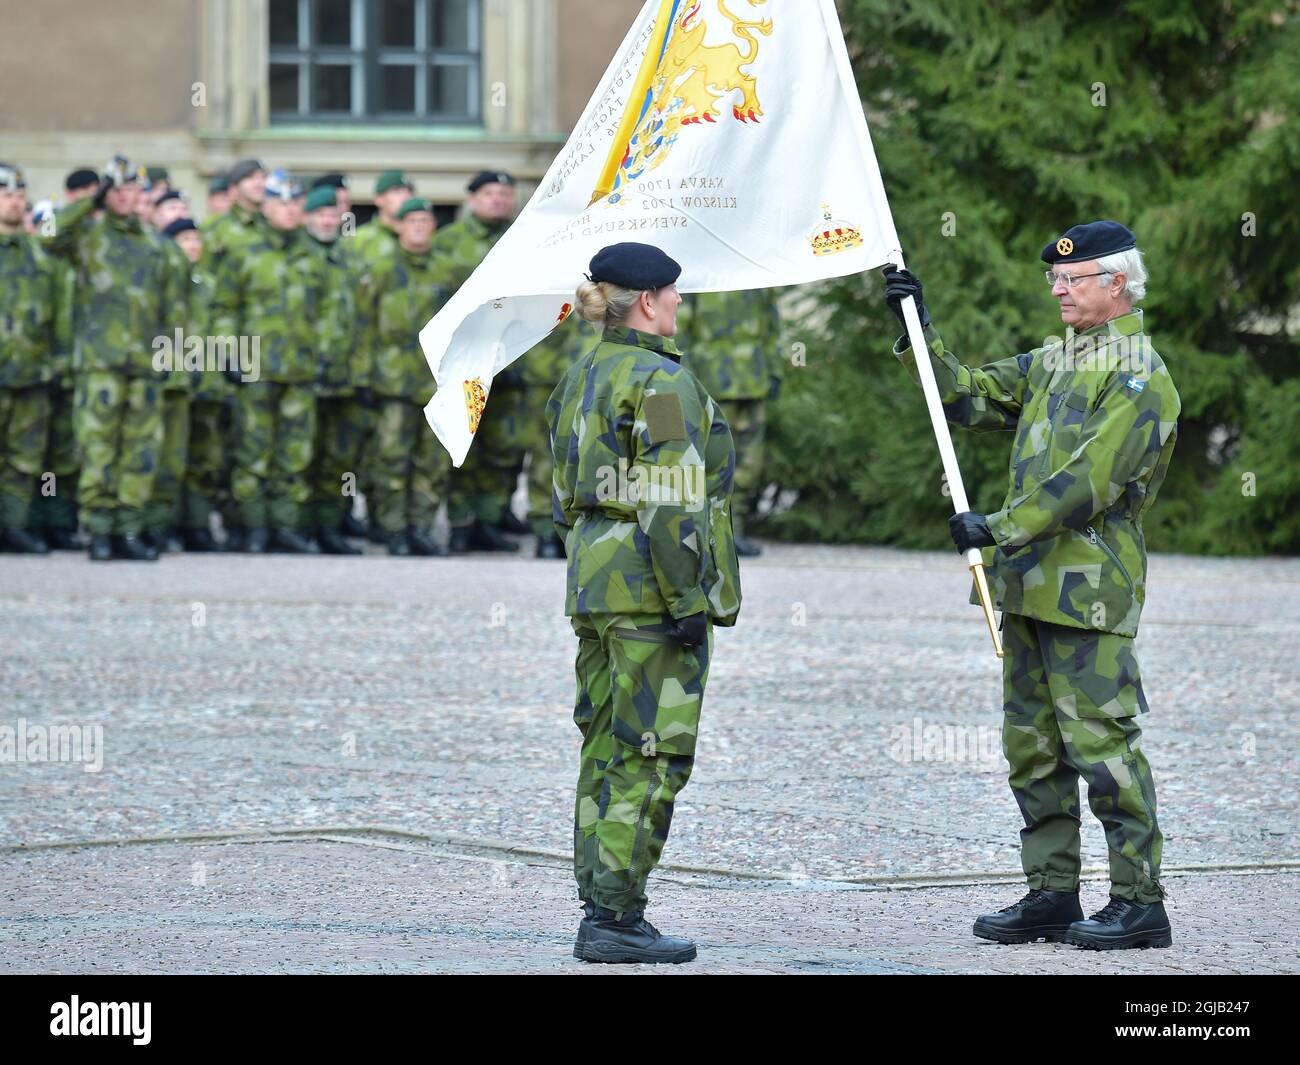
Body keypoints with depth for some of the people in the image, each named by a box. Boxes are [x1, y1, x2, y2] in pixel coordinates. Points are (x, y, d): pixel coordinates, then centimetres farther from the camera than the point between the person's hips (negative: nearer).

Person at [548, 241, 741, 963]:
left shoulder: (580, 380, 14)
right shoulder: (662, 383, -13)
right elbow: (669, 504, -19)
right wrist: (688, 600, -18)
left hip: (593, 582, 9)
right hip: (652, 585, -9)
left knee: (606, 748, 11)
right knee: (652, 754, -7)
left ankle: (601, 909, 12)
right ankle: (614, 918, -9)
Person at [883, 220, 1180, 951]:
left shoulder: (1139, 376, -11)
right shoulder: (1055, 360, 17)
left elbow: (1090, 480, -19)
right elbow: (969, 398, 20)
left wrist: (1001, 528, -19)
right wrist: (919, 331, 10)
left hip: (1090, 588, -9)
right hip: (1032, 586, 9)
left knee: (1101, 742, -8)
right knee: (1033, 745, 11)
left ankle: (1141, 903, -4)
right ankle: (1053, 895, 17)